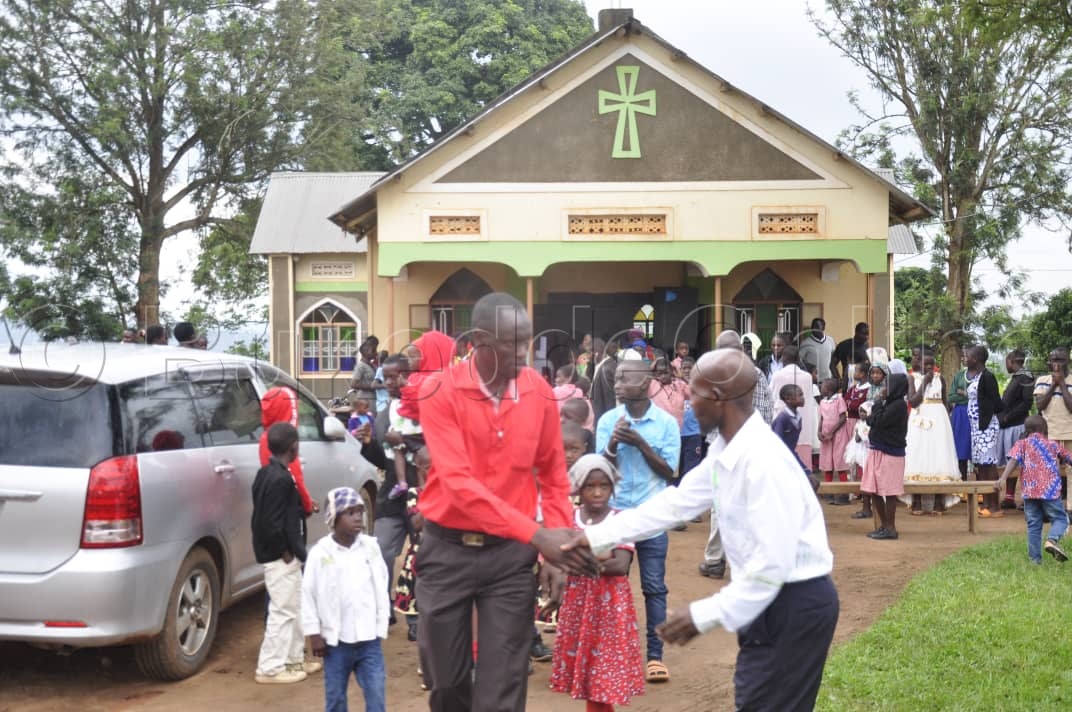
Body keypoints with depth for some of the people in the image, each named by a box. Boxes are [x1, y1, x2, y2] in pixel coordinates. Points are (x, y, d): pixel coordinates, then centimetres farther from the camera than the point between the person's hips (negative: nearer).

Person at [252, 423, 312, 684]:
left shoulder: (266, 474, 9)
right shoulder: (281, 479, -21)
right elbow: (272, 523, -25)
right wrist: (286, 552, -16)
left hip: (284, 555, 10)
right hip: (281, 557, -10)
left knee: (295, 608, 19)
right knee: (283, 611, -2)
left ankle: (294, 659, 29)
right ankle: (270, 668, 4)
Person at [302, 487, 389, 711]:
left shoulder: (371, 547, 0)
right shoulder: (320, 553, -9)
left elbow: (381, 589, 7)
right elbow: (309, 594, -4)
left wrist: (381, 626, 6)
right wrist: (314, 633, -3)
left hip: (369, 639, 2)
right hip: (336, 640, -2)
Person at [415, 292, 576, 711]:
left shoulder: (540, 393, -3)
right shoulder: (440, 392, -13)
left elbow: (553, 478, 8)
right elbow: (459, 483, -23)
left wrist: (555, 550, -2)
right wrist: (536, 534, -29)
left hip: (511, 553, 1)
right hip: (448, 549, -1)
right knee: (445, 678, 13)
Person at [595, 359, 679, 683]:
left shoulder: (667, 422, -5)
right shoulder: (608, 420, -2)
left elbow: (669, 472, -7)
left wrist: (640, 443, -17)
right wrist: (614, 443, -22)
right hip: (614, 514, 2)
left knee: (654, 587, 3)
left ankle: (655, 653, 8)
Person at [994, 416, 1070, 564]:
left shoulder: (1022, 444, 10)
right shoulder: (1054, 444, 14)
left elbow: (1013, 460, -6)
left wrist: (1003, 478, -16)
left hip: (1029, 491, 1)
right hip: (1050, 490, -1)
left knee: (1033, 525, 8)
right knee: (1060, 518, 9)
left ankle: (1035, 558, 7)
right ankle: (1052, 540, -20)